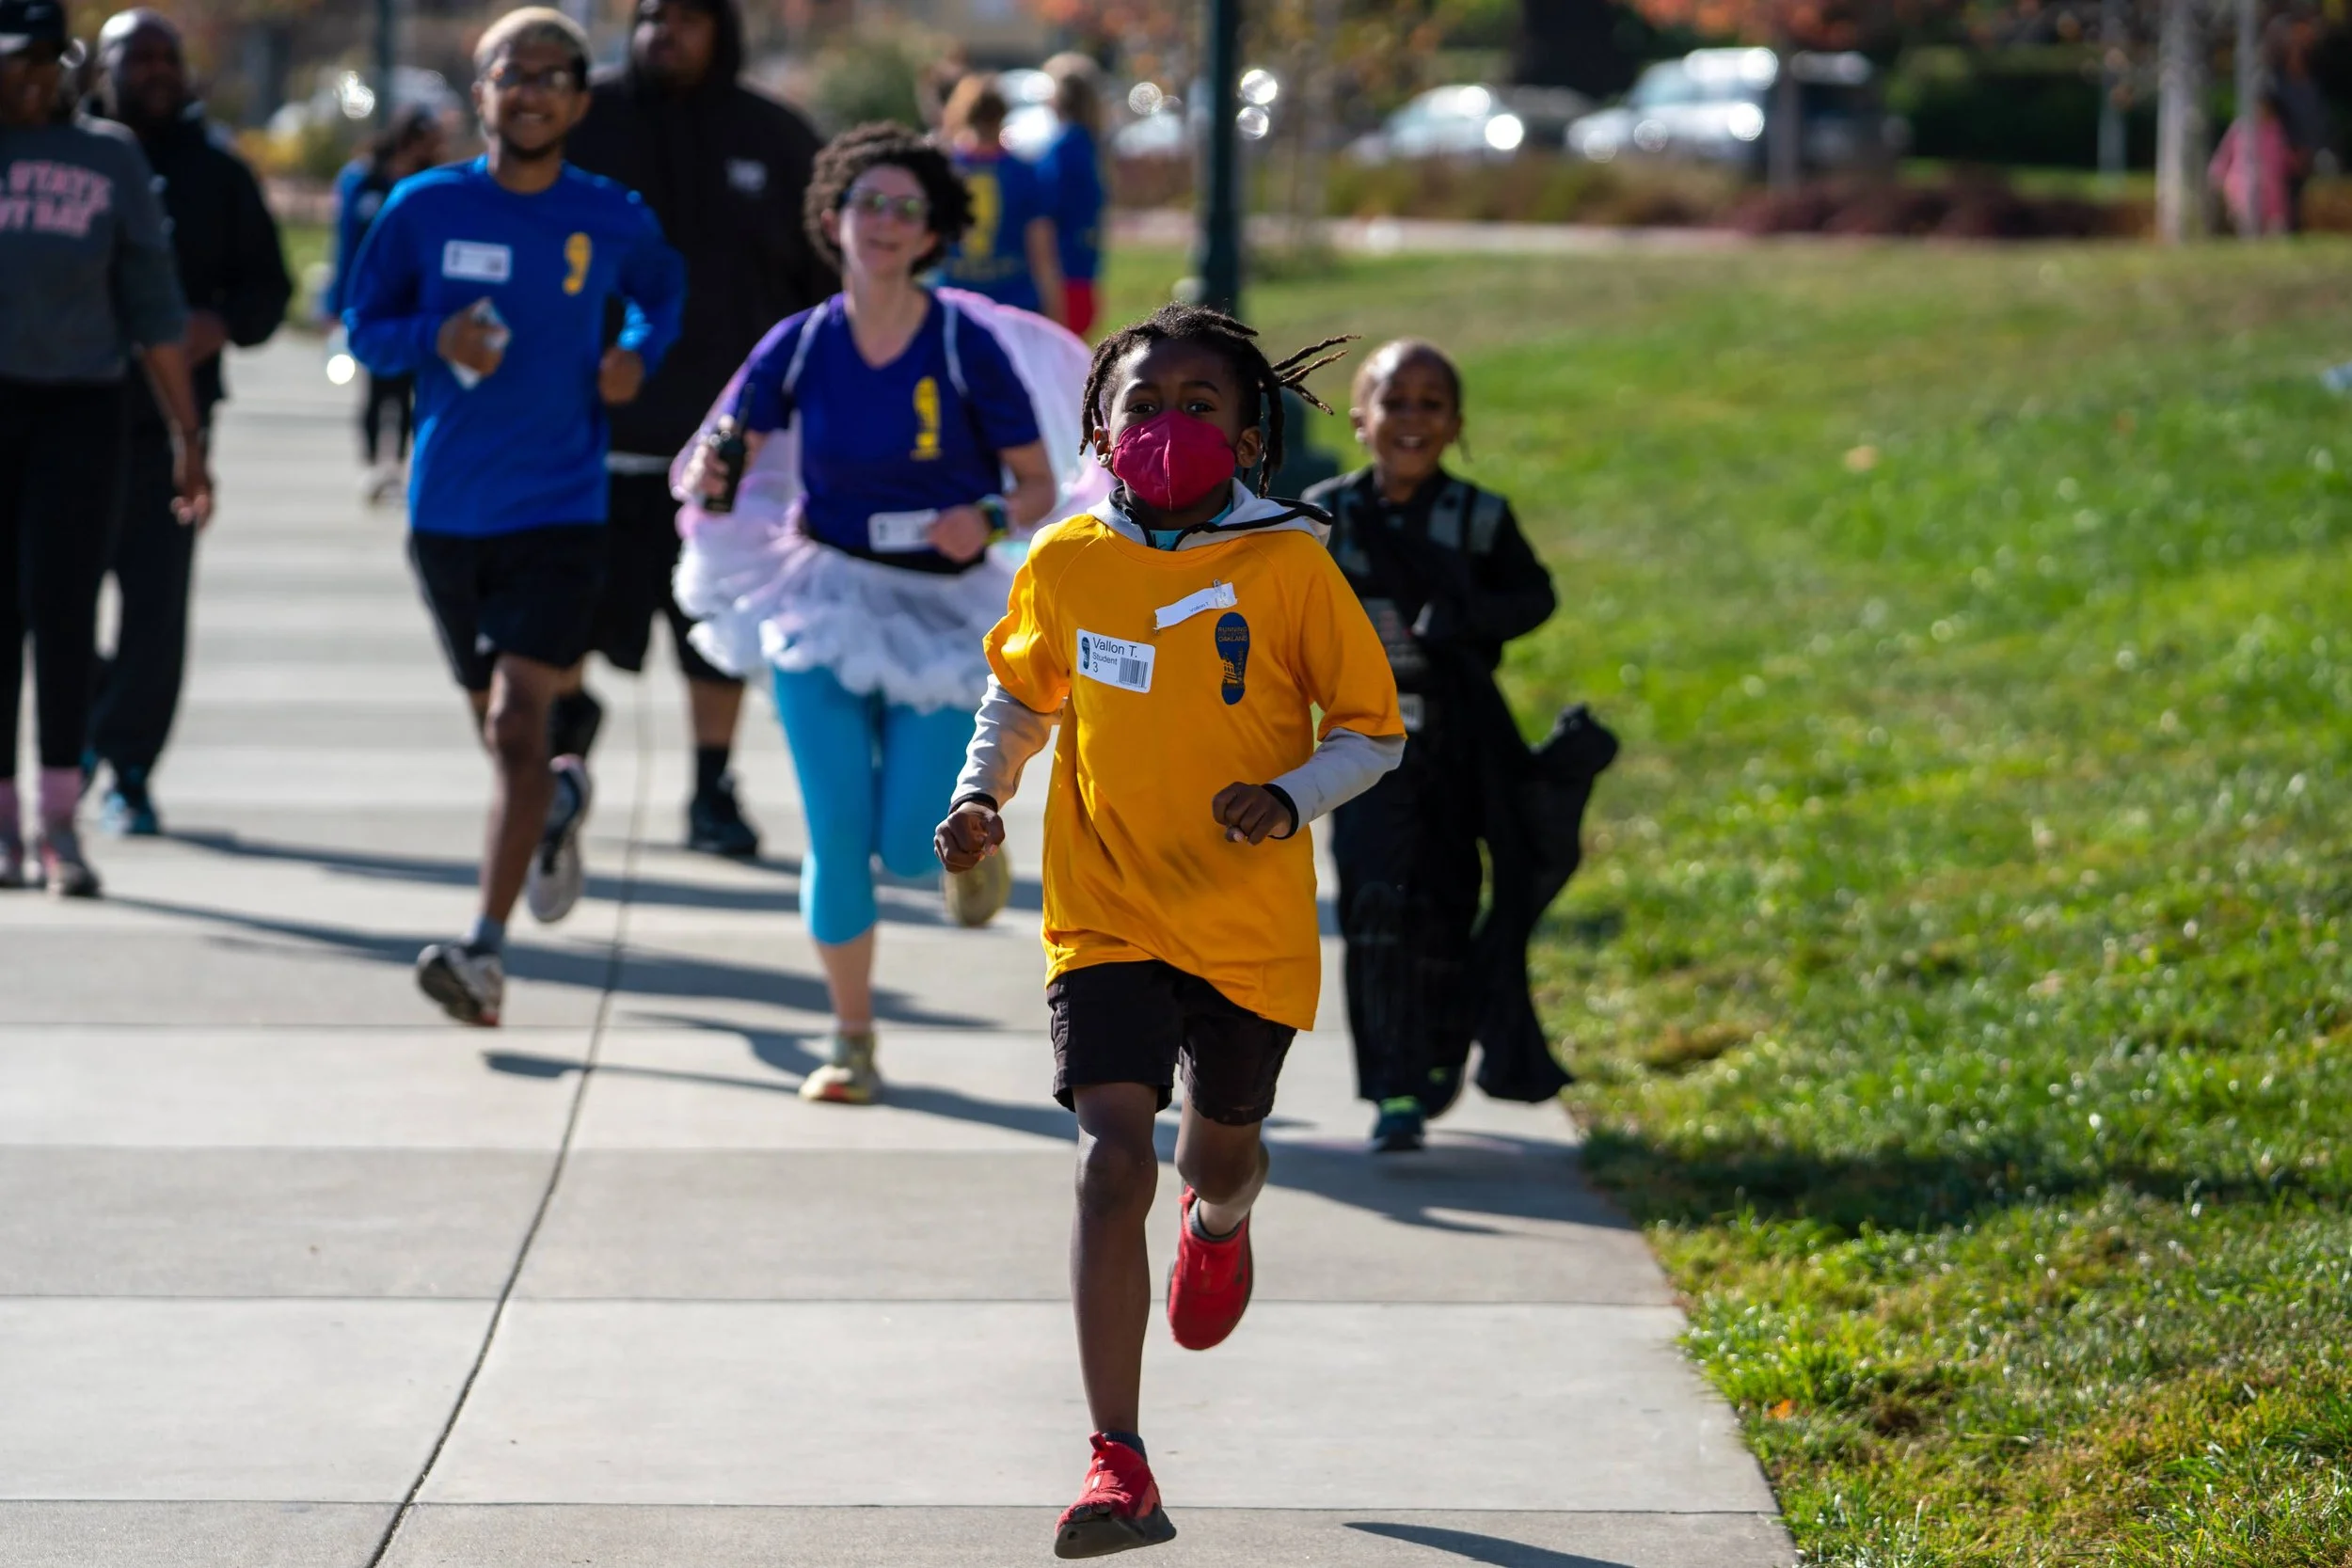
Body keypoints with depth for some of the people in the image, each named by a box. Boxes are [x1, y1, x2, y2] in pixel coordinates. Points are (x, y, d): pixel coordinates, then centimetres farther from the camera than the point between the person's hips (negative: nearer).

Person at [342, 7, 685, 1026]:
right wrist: (434, 339, -16)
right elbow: (363, 328, 5)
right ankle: (561, 800, 51)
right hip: (445, 513, 2)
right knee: (498, 731, 15)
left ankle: (484, 953, -20)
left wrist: (640, 353, 0)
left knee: (518, 726, -16)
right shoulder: (424, 208, -1)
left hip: (560, 514, -2)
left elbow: (662, 289, 21)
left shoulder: (613, 220, 0)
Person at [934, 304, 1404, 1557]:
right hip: (1104, 918, 0)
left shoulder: (1289, 568, -9)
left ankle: (1219, 1222, 63)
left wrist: (1291, 799, -21)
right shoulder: (1066, 563, -2)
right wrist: (980, 795, 1)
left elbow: (1372, 730, -3)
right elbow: (1021, 695, 17)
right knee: (1111, 1159, -16)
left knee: (1220, 1144, 21)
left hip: (1252, 925, 0)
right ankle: (1117, 1465, -18)